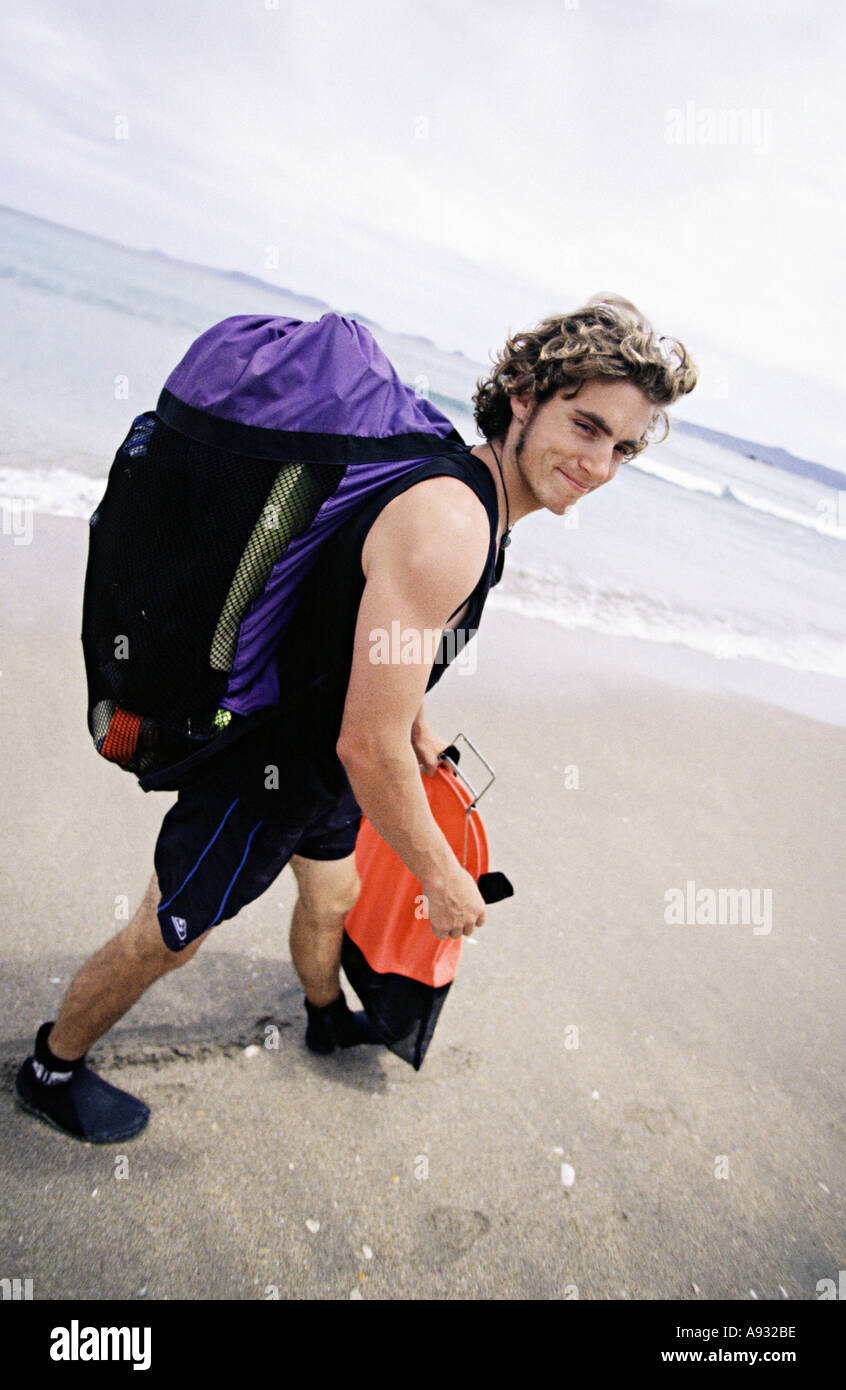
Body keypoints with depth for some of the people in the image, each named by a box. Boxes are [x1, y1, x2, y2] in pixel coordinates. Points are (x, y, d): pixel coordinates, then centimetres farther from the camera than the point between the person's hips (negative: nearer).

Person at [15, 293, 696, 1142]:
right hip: (265, 770, -9)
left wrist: (413, 728, 25)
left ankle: (327, 1018, 63)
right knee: (167, 938, 13)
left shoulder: (481, 500, -2)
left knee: (332, 896, 32)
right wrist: (441, 877, -20)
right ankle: (52, 1069, 41)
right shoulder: (447, 525, -35)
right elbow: (367, 744, -34)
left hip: (325, 762, 9)